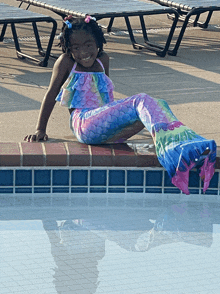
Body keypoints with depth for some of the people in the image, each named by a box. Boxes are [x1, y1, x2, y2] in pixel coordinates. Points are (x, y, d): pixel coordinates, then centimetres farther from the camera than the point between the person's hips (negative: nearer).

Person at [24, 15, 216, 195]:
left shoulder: (103, 60, 24)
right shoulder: (66, 62, 9)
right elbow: (51, 94, 13)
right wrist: (40, 130, 14)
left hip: (109, 131, 6)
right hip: (85, 124, -6)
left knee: (157, 105, -22)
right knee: (141, 101, -30)